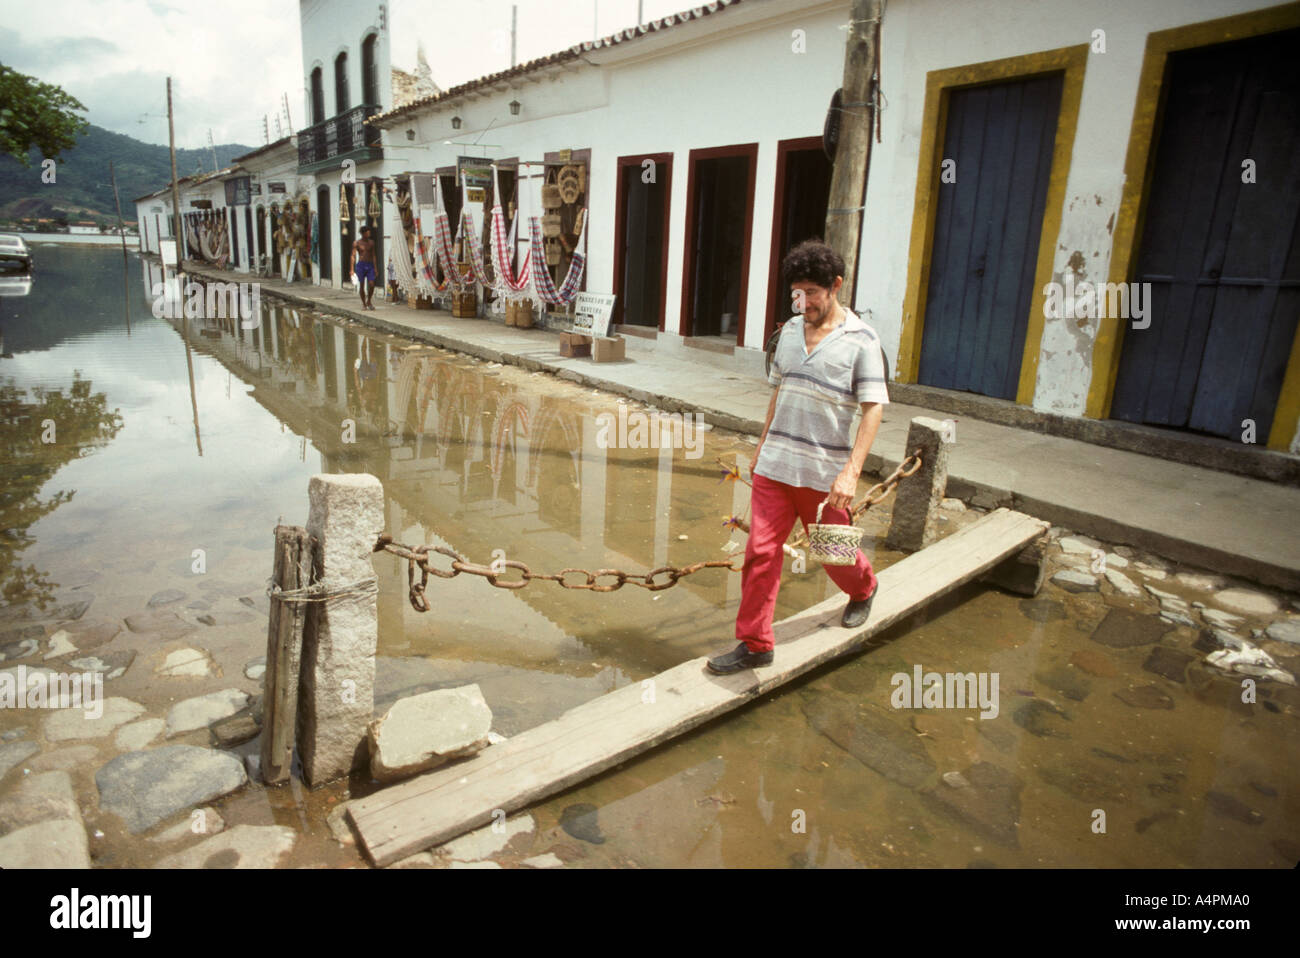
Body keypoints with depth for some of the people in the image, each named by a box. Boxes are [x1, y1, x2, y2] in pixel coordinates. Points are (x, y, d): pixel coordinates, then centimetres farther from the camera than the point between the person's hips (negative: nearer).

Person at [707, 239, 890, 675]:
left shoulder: (861, 340, -8)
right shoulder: (790, 331, 8)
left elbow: (873, 409, -12)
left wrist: (851, 471, -20)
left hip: (824, 473, -4)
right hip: (774, 466, 4)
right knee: (760, 552, 0)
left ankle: (863, 590, 48)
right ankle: (754, 644, 12)